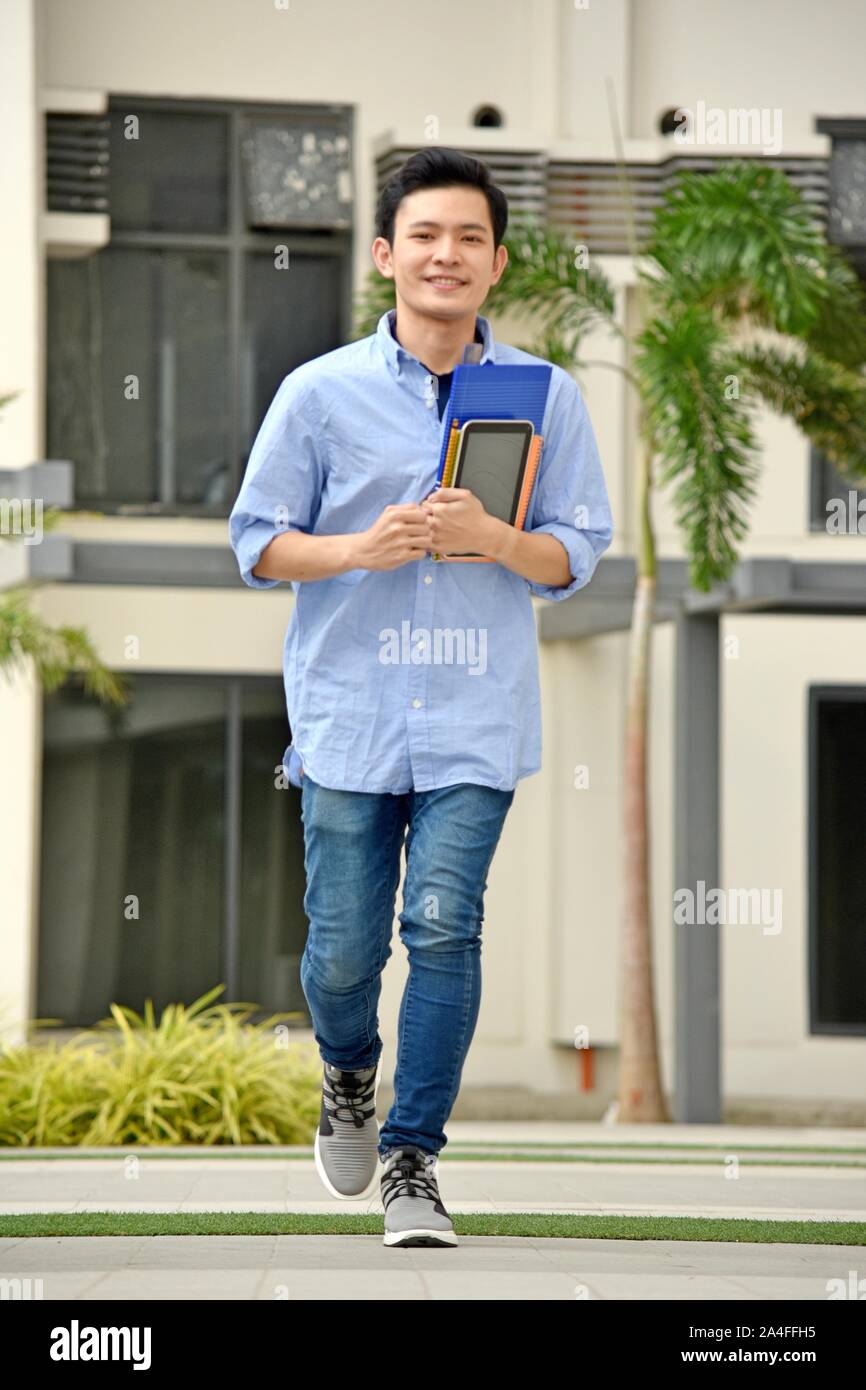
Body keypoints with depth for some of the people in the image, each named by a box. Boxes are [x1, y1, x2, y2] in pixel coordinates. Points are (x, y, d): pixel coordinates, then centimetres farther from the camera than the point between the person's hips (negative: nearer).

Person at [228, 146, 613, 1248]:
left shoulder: (546, 397, 3)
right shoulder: (320, 392, 1)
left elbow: (575, 555, 5)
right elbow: (257, 541, 4)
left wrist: (491, 536, -15)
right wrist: (361, 549, -14)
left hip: (475, 718, 0)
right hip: (348, 712, 0)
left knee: (445, 928, -10)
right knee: (342, 949, 2)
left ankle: (414, 1156, 3)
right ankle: (349, 1075, 36)